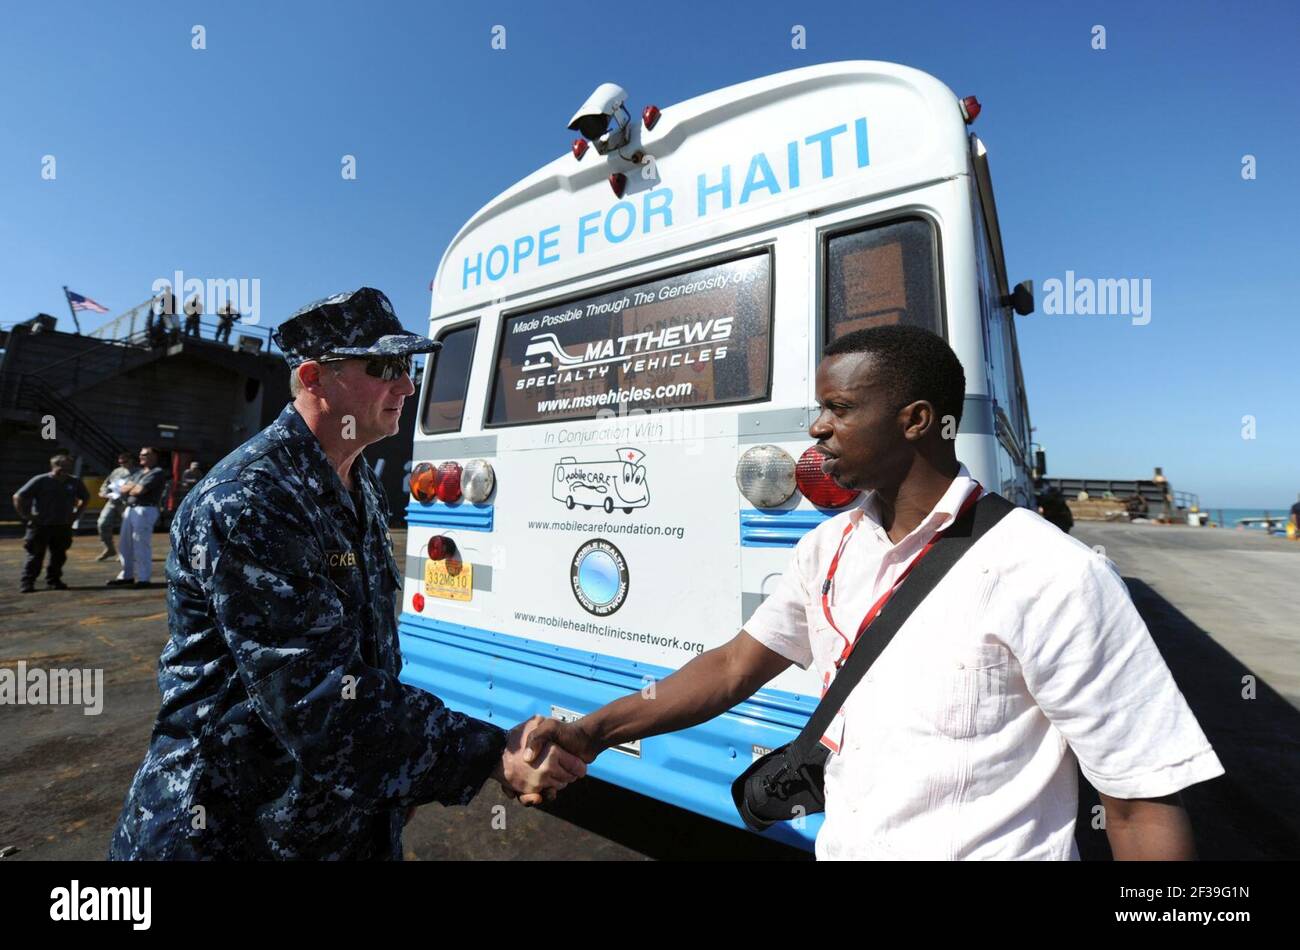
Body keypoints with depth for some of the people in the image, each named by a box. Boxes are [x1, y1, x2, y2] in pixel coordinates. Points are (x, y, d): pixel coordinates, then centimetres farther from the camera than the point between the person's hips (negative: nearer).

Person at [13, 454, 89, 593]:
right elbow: (18, 497, -6)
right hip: (40, 525, -3)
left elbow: (85, 497, 19)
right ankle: (26, 583, 11)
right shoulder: (40, 481, -9)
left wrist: (76, 513, 10)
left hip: (63, 526, 4)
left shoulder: (74, 482, 3)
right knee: (35, 555, 0)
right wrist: (25, 516, -8)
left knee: (59, 555, 8)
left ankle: (53, 581, 19)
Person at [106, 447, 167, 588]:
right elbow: (124, 488, 11)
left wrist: (130, 488, 6)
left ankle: (144, 578, 0)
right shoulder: (138, 473, 21)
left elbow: (139, 490, -14)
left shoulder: (158, 472, -7)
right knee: (124, 544, 14)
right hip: (130, 509, 9)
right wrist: (134, 486, -6)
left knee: (141, 545, -7)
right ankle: (127, 575, 24)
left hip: (145, 510, -9)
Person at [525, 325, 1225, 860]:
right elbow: (735, 666, -1)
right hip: (838, 844, 6)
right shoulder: (829, 549, -5)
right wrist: (594, 733, -7)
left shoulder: (1048, 576, -21)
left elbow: (1142, 805, -15)